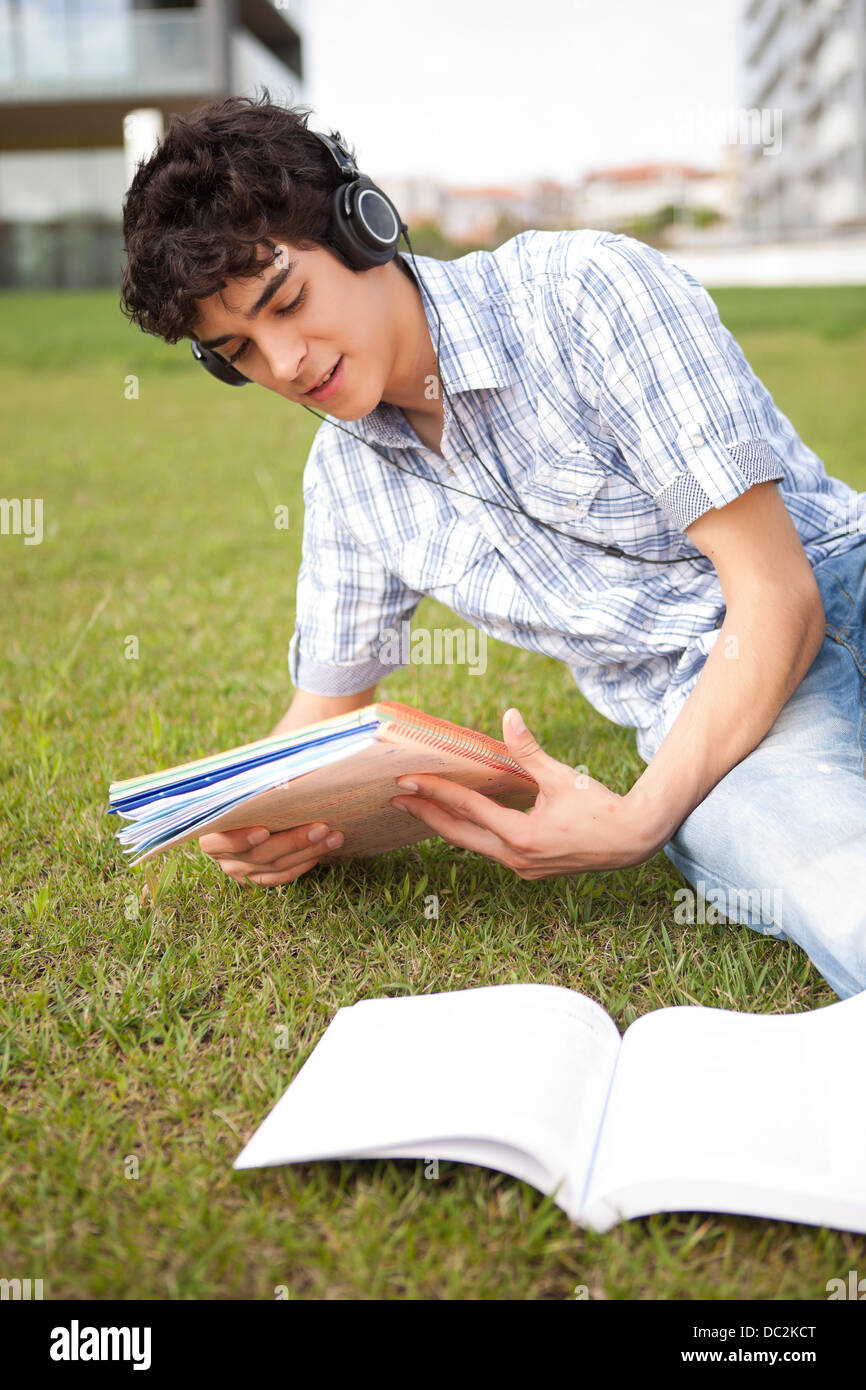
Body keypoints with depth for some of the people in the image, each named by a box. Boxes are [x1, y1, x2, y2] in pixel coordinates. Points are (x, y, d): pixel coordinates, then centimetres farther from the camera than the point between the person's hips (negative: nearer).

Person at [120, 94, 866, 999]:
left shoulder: (586, 290, -10)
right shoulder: (345, 477, 8)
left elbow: (778, 594, -14)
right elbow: (329, 700, 20)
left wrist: (640, 819, -21)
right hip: (701, 713, 2)